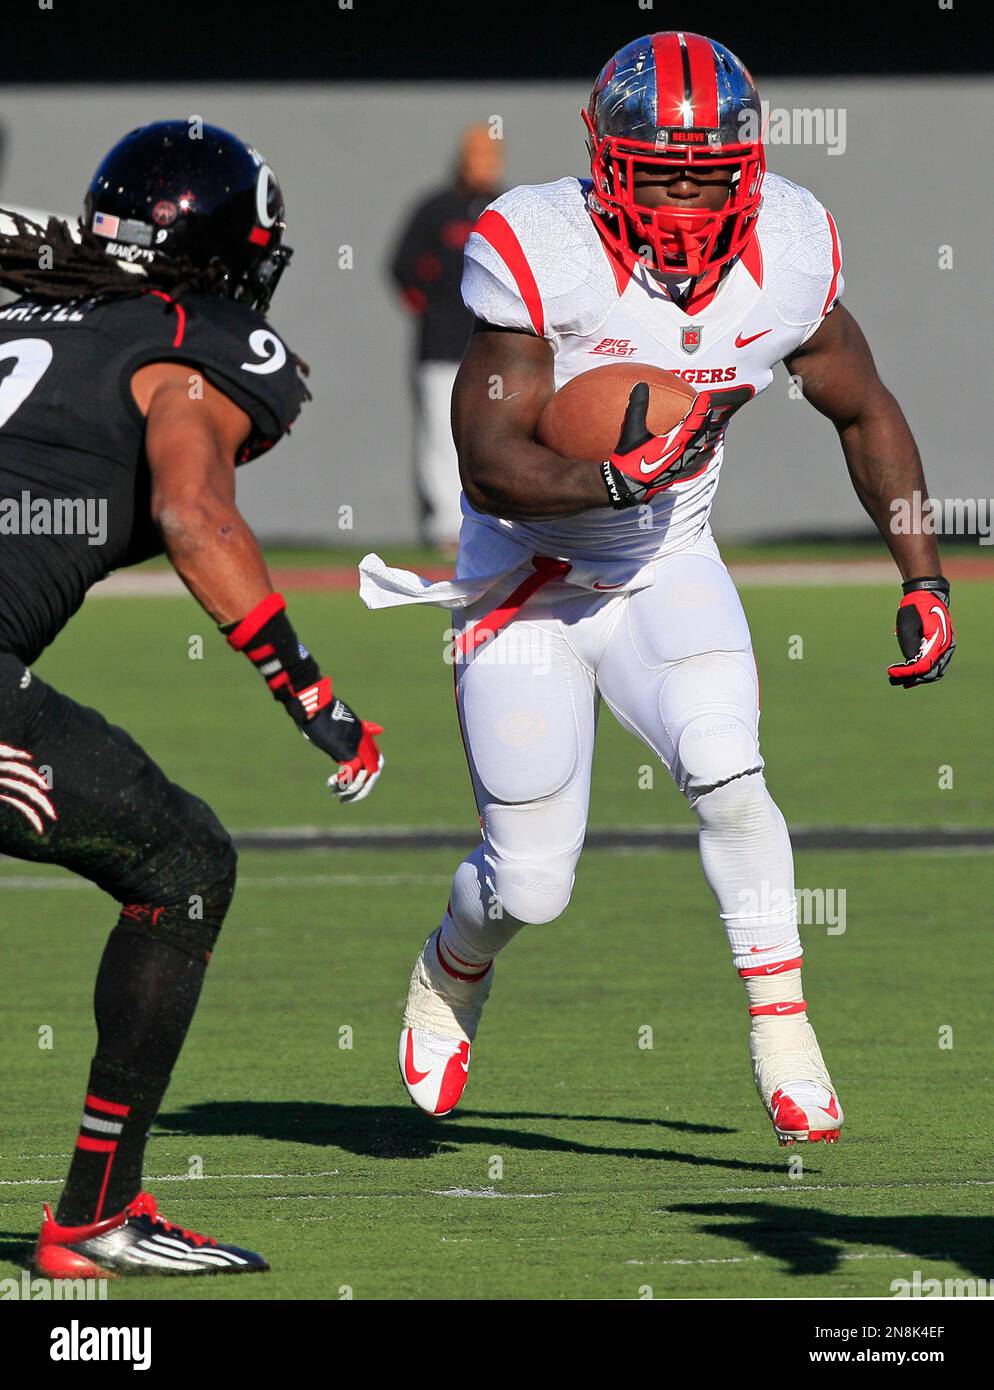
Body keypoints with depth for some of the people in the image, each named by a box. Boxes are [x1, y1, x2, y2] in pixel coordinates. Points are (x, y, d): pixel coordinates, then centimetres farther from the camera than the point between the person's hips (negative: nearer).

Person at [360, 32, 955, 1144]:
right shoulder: (537, 253, -25)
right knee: (531, 884, 0)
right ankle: (449, 975, 37)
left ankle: (783, 1040, -12)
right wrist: (617, 477, -42)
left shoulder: (787, 254, -12)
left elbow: (864, 414, 6)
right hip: (526, 584, -2)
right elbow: (490, 462, -25)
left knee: (727, 774, -26)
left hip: (666, 573, 2)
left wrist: (922, 583, 3)